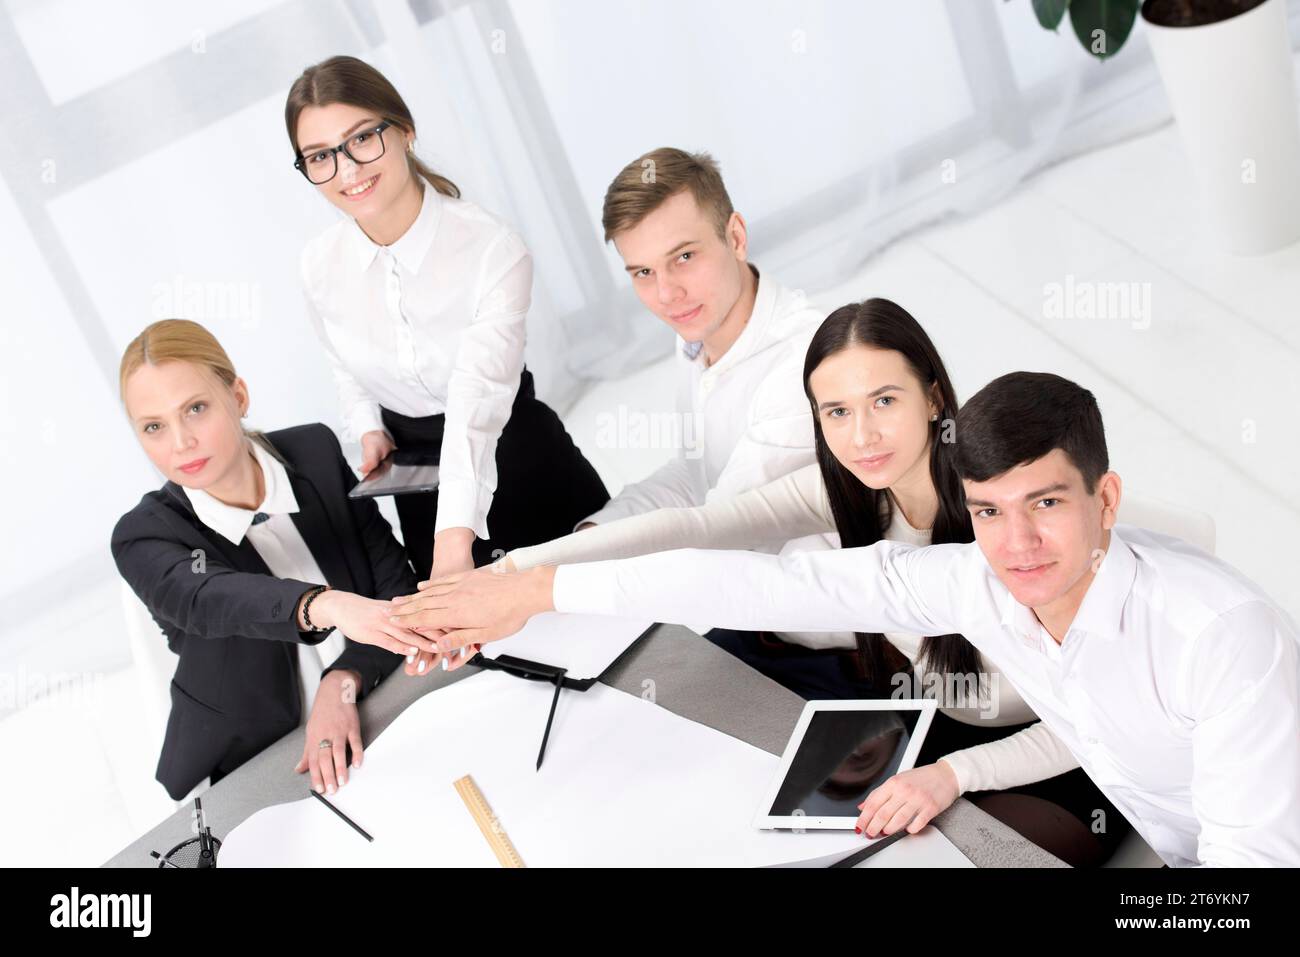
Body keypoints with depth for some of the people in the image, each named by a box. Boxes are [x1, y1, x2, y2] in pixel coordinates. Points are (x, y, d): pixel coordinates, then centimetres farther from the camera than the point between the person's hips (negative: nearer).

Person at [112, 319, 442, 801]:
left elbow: (396, 583, -2)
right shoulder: (142, 539, -10)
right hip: (252, 773, -1)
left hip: (368, 726, 2)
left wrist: (342, 683, -19)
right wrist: (328, 606, -50)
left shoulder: (316, 451, -2)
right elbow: (209, 600, -31)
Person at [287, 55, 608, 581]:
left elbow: (478, 396, -37)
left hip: (521, 467, -4)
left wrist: (455, 539, -46)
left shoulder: (494, 250, -27)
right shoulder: (319, 266, -10)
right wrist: (370, 430, -10)